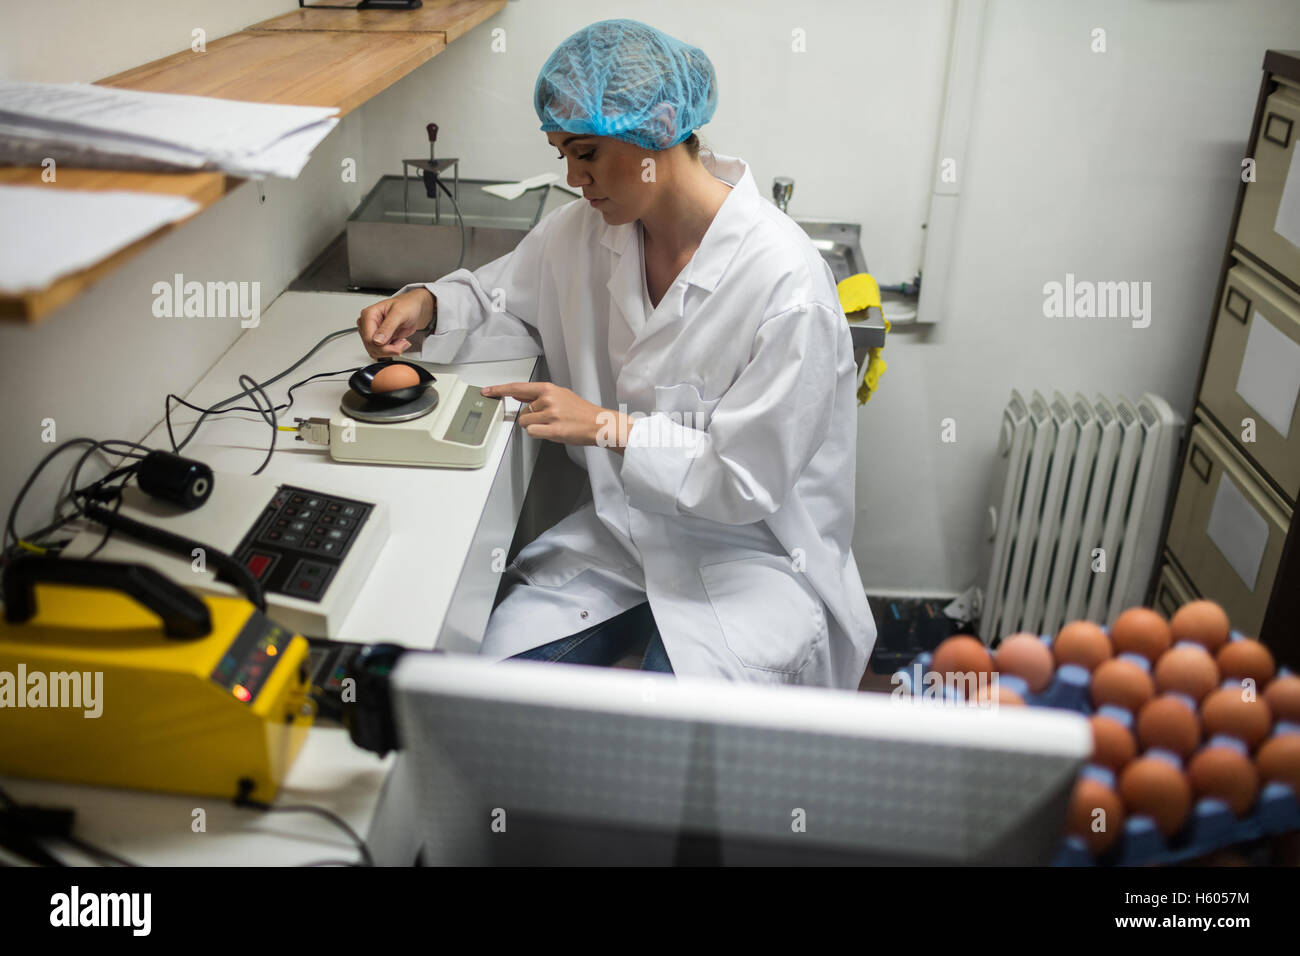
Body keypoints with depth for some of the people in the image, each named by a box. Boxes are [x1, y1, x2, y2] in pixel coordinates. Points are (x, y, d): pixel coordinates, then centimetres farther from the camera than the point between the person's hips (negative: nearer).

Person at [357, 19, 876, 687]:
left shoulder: (785, 281, -23)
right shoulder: (588, 229, -2)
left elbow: (749, 479, -20)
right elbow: (506, 296, 17)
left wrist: (607, 427, -21)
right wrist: (428, 305, -5)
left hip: (750, 551, -5)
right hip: (621, 529, 6)